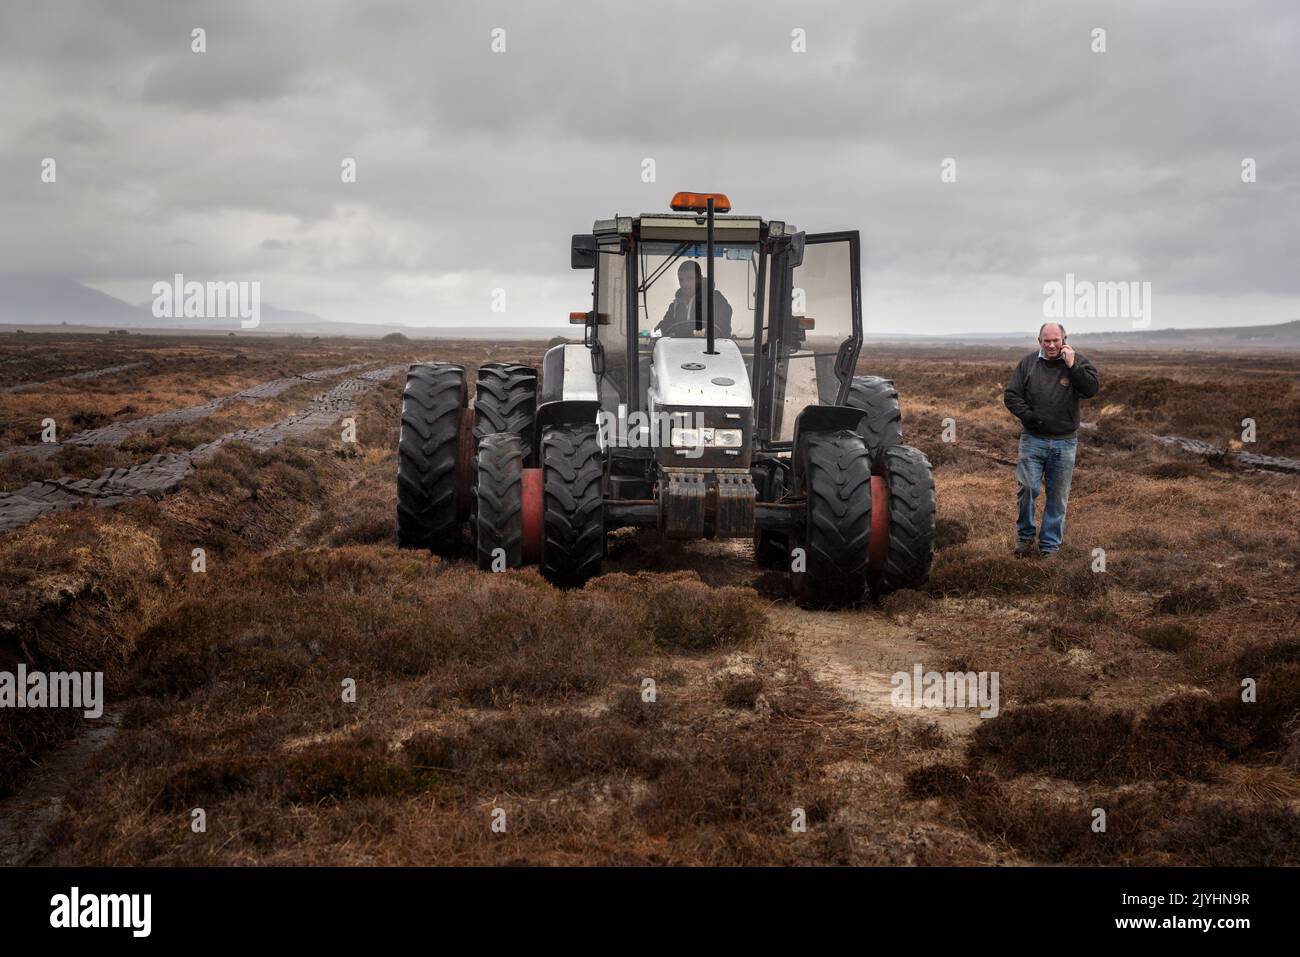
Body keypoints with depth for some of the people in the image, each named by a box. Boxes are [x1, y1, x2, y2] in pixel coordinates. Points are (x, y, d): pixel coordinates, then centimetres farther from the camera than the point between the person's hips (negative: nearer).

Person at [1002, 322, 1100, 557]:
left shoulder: (1077, 362, -1)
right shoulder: (1028, 363, 2)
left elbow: (1092, 389, -15)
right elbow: (1011, 395, 1)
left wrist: (1072, 366, -22)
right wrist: (1028, 416, -11)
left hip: (1064, 443, 0)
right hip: (1033, 440, 0)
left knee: (1058, 495, 6)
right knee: (1027, 488, -7)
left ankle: (1049, 547, 16)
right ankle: (1025, 536, 14)